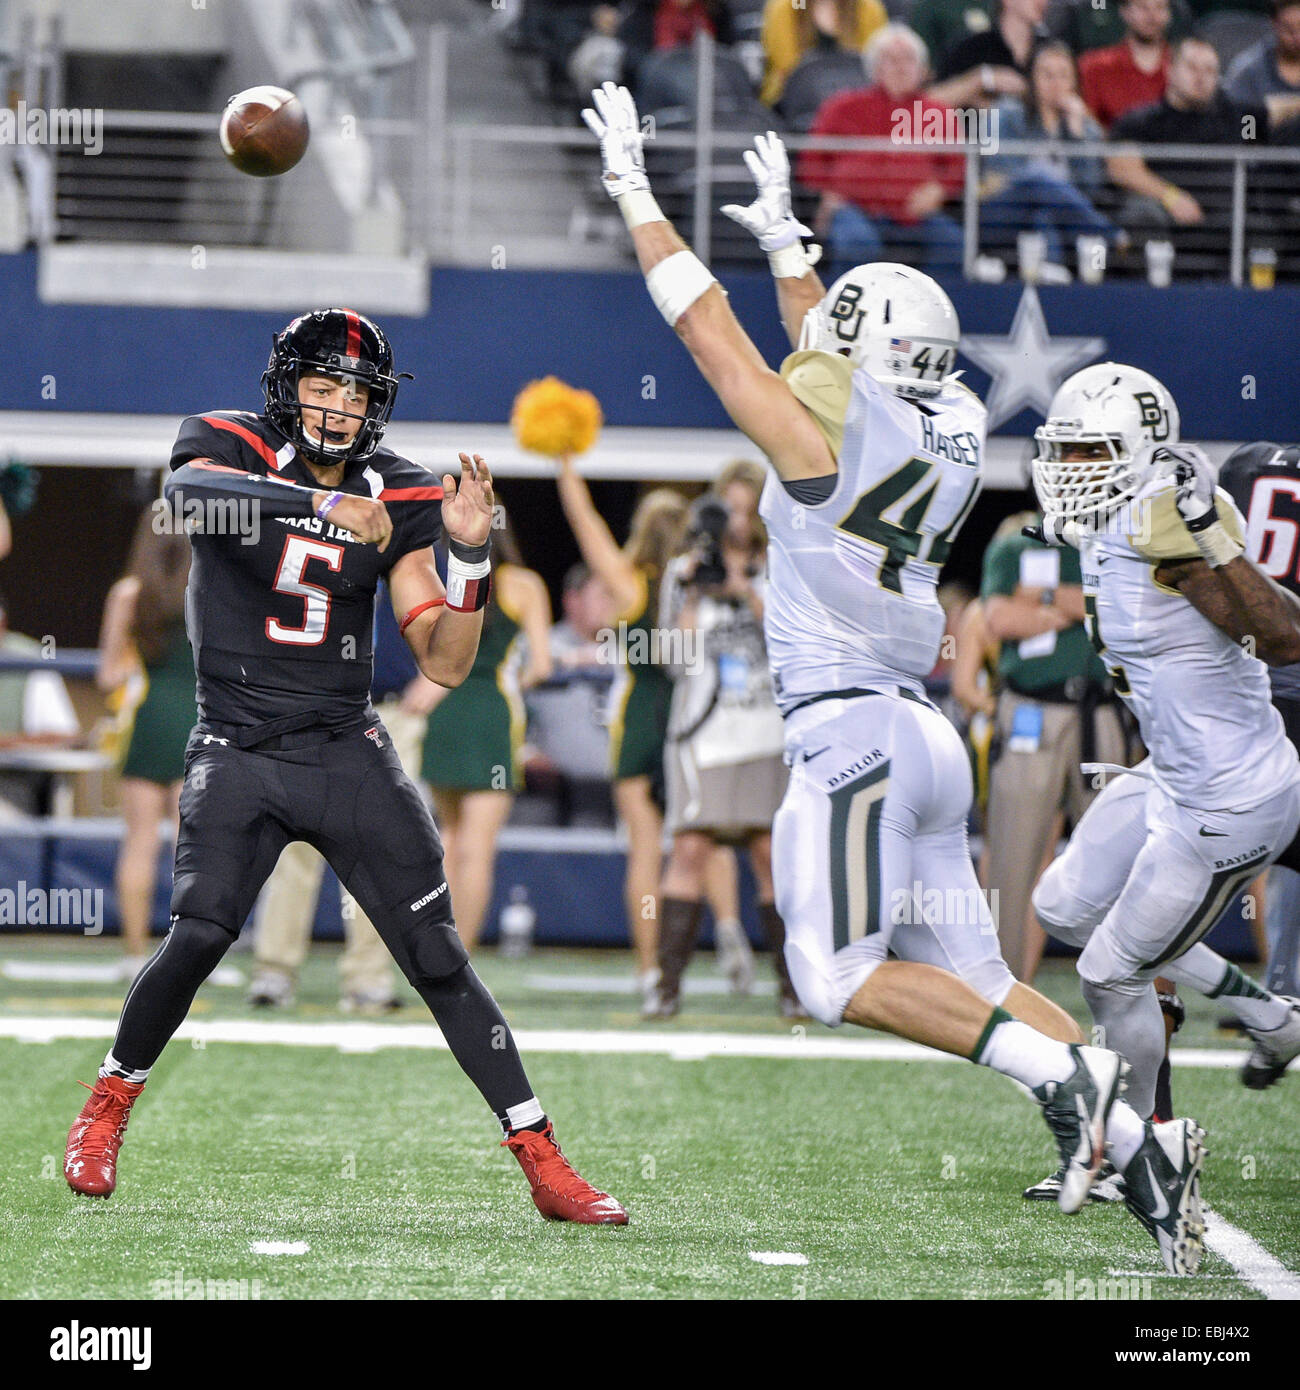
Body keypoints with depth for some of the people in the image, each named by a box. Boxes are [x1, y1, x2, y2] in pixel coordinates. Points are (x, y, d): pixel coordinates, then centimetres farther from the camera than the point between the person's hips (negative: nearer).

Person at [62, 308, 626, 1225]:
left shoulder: (394, 501, 4)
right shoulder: (229, 449, -4)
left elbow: (446, 664, 2)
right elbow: (188, 491, -31)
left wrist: (468, 554, -14)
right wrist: (320, 504, -41)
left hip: (349, 753, 2)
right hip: (240, 754, -2)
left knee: (438, 955, -3)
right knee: (199, 935, -19)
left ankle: (542, 1162, 0)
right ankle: (109, 1107, 7)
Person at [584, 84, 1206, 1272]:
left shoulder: (824, 434, -9)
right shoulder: (945, 432, 10)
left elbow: (704, 324, -1)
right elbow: (842, 355, 31)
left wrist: (634, 191, 9)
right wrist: (785, 238, 40)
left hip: (852, 731, -8)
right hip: (923, 736, 8)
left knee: (843, 976, -7)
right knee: (970, 987, 8)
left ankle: (1063, 1073, -19)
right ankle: (1138, 1143, -6)